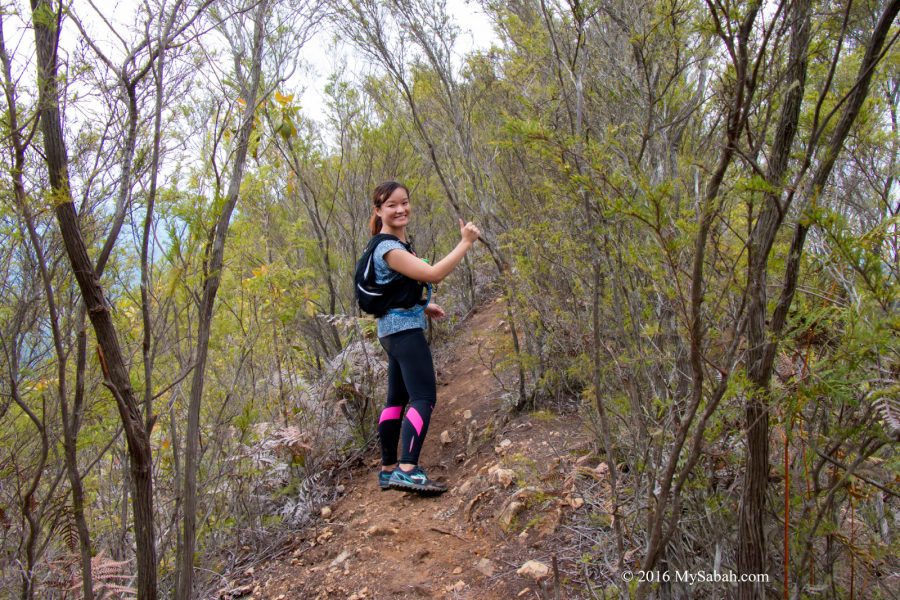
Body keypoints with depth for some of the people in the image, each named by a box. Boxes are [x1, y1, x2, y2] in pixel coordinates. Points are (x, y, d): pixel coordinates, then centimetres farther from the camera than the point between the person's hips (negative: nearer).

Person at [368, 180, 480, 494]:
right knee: (424, 398, -17)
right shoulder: (389, 249, -18)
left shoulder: (397, 243, 14)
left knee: (397, 399, 13)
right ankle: (408, 470, -25)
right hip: (404, 330, -11)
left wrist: (424, 306, 21)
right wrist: (466, 243, -20)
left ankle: (388, 470, 20)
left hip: (395, 330, 11)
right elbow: (433, 274, -26)